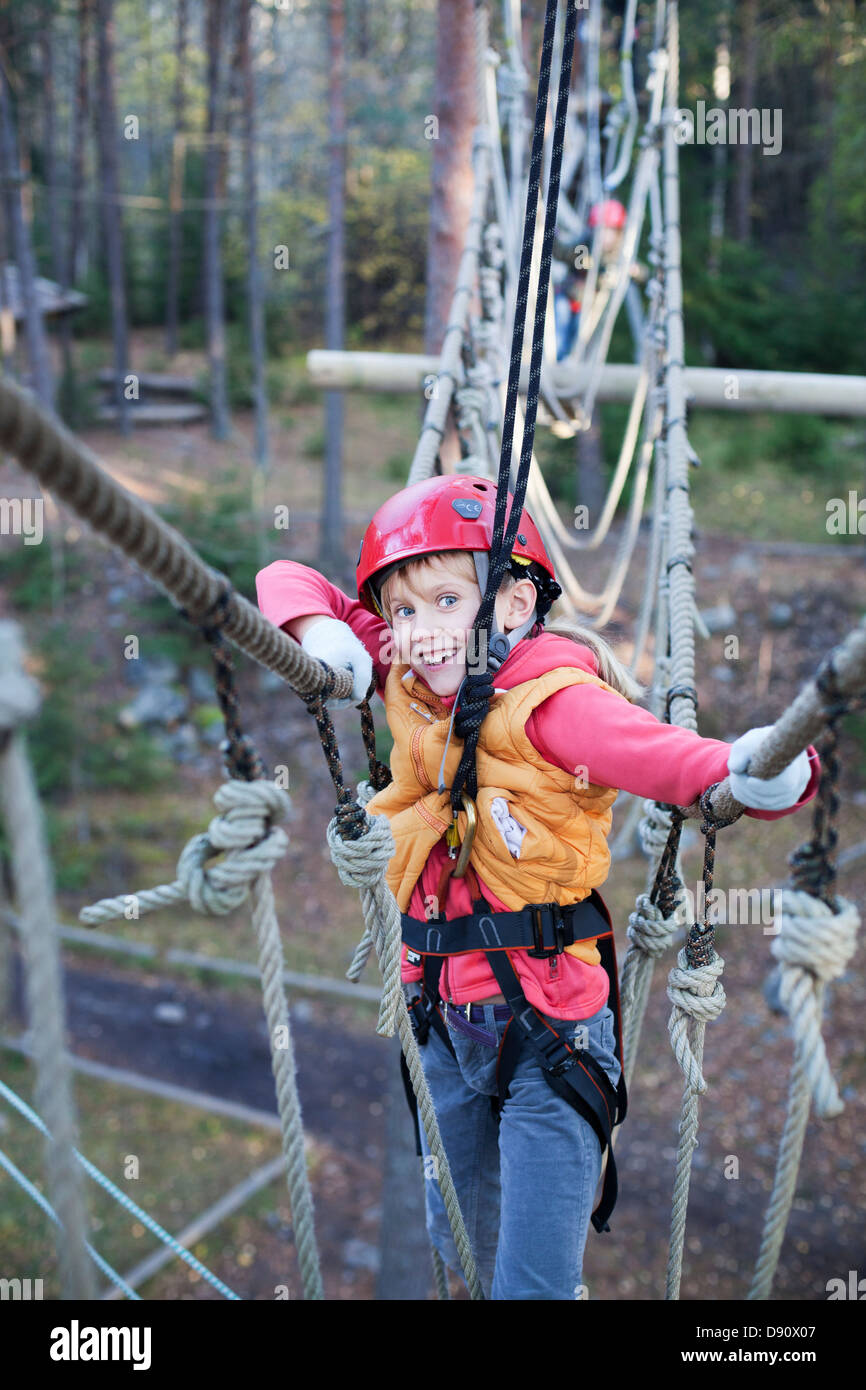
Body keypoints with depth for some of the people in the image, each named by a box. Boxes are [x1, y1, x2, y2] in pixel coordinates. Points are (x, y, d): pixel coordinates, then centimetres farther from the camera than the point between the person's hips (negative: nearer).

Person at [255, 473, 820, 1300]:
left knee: (533, 1278, 1)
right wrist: (318, 629, -15)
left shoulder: (552, 703, -19)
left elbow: (665, 757, -35)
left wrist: (754, 773, -56)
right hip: (444, 1021, 7)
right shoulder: (407, 682, -1)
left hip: (547, 1023, -6)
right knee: (460, 1248, 27)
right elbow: (288, 580, 7)